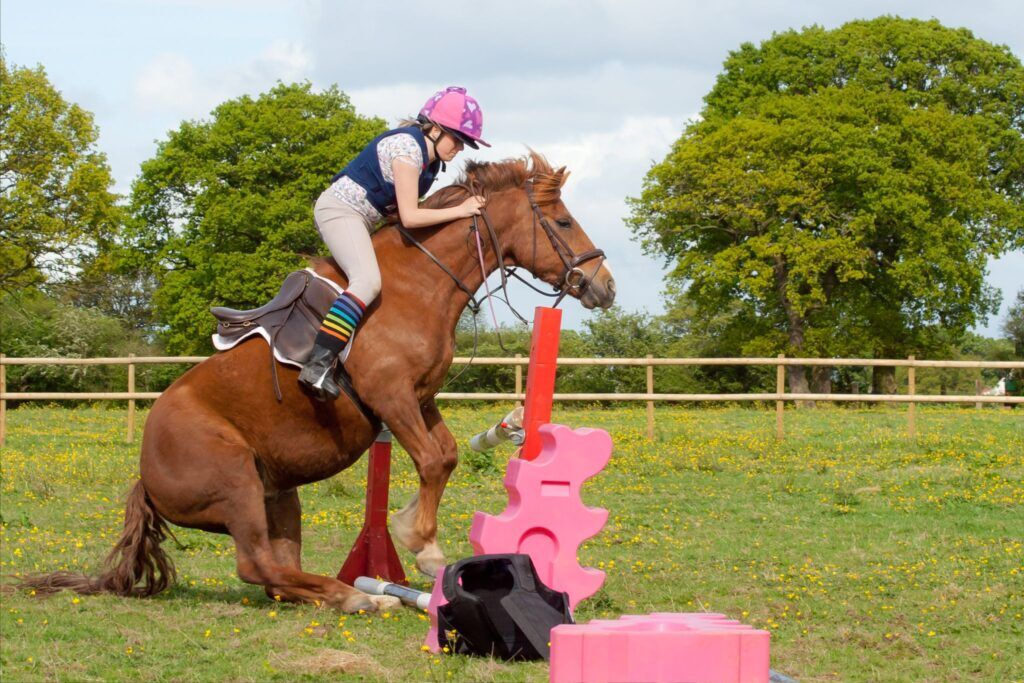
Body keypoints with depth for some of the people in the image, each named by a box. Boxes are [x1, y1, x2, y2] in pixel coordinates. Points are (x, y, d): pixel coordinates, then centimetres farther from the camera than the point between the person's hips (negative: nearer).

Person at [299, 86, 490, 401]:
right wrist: (459, 210, -18)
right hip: (339, 209, -11)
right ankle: (318, 364, -39)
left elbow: (404, 209, 14)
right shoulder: (407, 147, -20)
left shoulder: (430, 155, 10)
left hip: (360, 218, 11)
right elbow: (409, 216, -23)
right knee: (368, 281, -29)